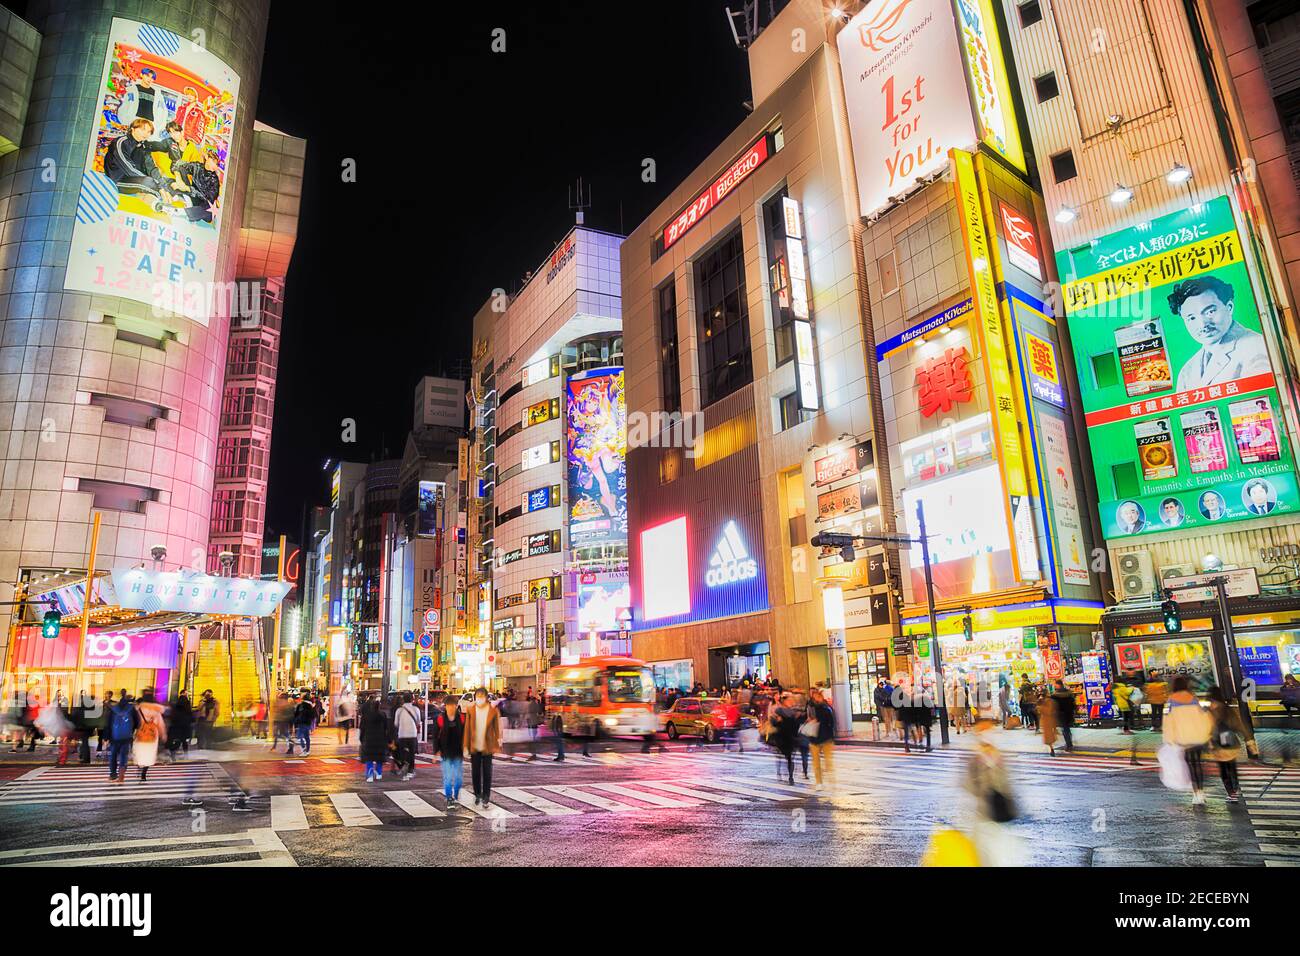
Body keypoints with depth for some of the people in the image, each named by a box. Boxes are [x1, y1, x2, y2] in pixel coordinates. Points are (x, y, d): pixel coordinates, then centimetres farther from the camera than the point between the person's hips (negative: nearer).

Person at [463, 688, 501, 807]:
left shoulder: (493, 710, -6)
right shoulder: (471, 710, -2)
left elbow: (496, 728, -1)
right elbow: (467, 728, 0)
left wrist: (498, 743, -2)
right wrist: (466, 745, -2)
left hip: (487, 747, -2)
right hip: (474, 747, 2)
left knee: (487, 772, 3)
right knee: (475, 772, 10)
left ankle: (486, 797, 14)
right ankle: (477, 794, 27)